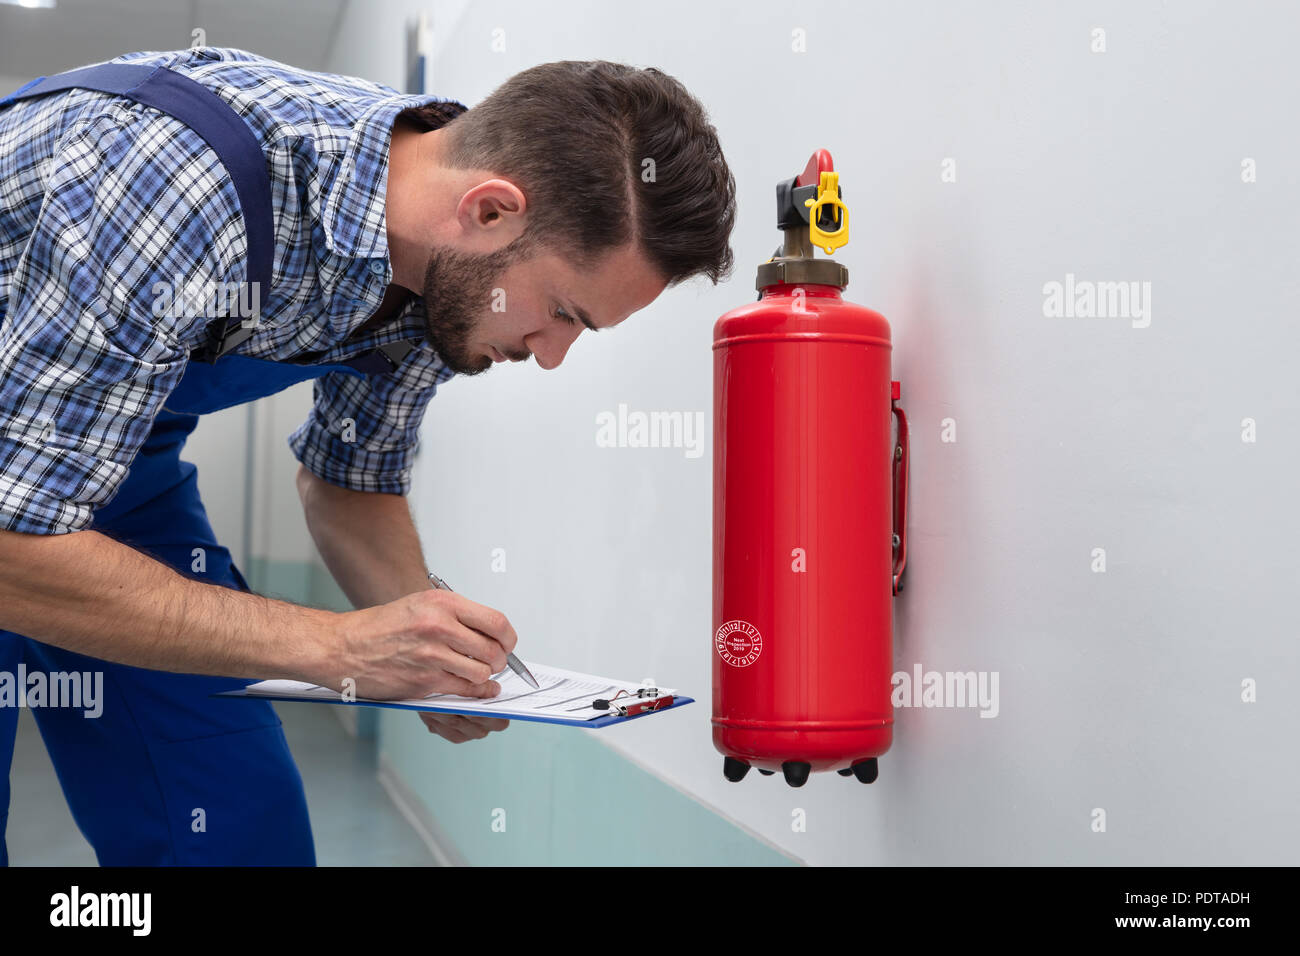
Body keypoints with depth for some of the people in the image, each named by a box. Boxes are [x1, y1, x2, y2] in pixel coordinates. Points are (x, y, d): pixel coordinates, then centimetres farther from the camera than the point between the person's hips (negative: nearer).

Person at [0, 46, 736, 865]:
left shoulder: (450, 269, -15)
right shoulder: (183, 185, -38)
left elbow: (350, 484, 3)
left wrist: (441, 654, -14)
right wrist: (334, 646, -35)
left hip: (116, 444, 6)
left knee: (246, 826, 1)